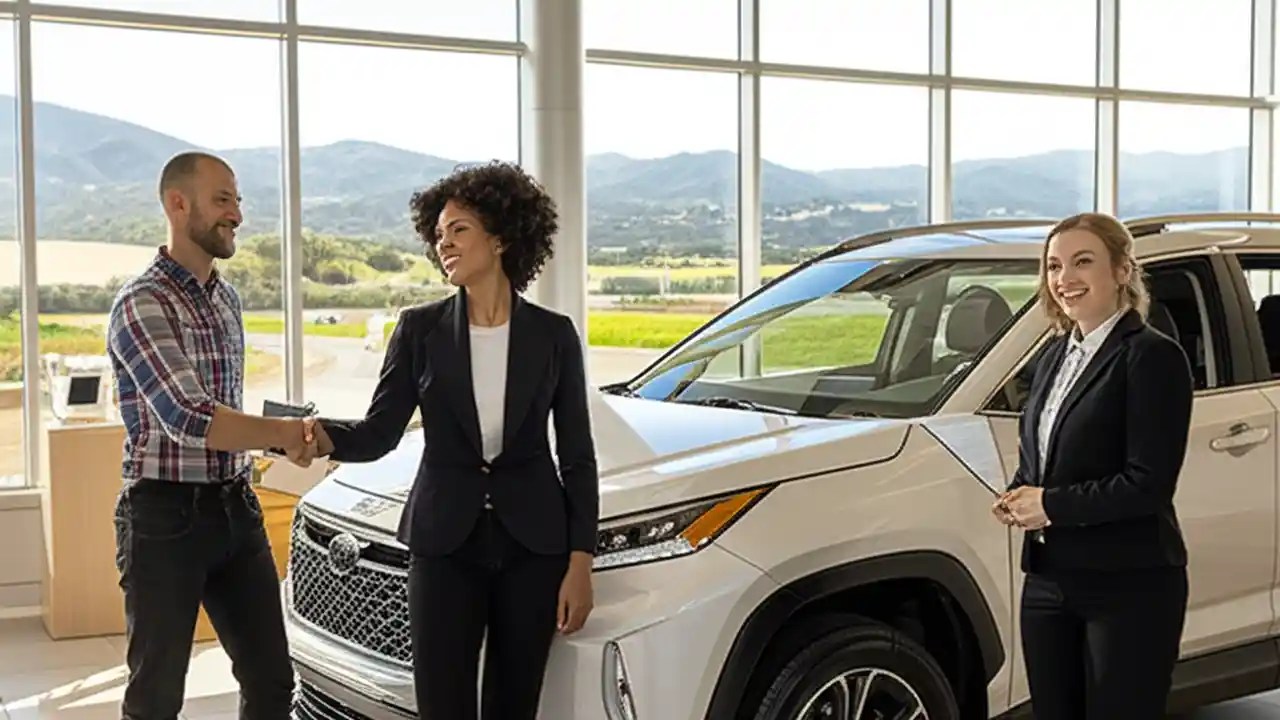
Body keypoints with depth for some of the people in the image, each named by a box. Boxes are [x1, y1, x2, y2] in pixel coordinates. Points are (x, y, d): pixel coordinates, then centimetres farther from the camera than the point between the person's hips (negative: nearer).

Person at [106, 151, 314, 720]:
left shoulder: (227, 297, 12)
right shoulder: (142, 305, -14)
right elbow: (190, 420, -25)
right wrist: (285, 433, -18)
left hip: (235, 508, 7)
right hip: (165, 516, -7)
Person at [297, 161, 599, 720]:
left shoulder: (553, 334, 1)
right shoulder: (420, 329, 1)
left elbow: (577, 456, 2)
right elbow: (379, 432, -3)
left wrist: (580, 562, -3)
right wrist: (324, 436, -25)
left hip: (532, 545, 0)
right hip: (445, 544, 0)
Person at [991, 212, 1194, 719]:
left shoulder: (1153, 356, -12)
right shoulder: (1052, 357, 12)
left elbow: (1150, 483, -18)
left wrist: (1053, 505, -15)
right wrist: (1017, 499, -1)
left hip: (1130, 587, -7)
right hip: (1048, 579, 7)